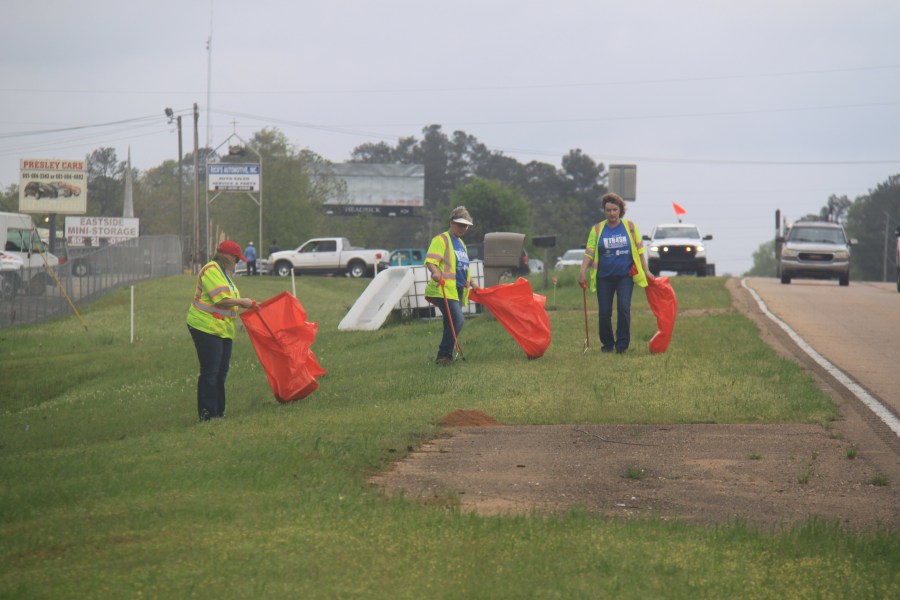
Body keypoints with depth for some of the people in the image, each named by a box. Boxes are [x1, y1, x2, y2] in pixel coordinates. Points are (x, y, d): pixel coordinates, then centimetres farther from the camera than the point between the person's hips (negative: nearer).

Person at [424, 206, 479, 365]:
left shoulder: (460, 243, 23)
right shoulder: (441, 240, -5)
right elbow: (430, 261, -18)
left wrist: (471, 283, 34)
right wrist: (436, 273, -37)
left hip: (458, 291, 9)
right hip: (444, 290, -9)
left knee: (451, 325, 8)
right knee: (457, 321, -20)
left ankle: (445, 356, 14)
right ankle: (444, 355, -15)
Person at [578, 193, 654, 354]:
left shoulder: (630, 226, 5)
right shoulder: (597, 229, 4)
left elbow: (639, 250, 8)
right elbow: (589, 252, 0)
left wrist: (646, 271, 5)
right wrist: (582, 271, -11)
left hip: (625, 275, -1)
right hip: (604, 277, 1)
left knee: (623, 307, -16)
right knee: (604, 313, 0)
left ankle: (622, 343, -8)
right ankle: (607, 344, 16)